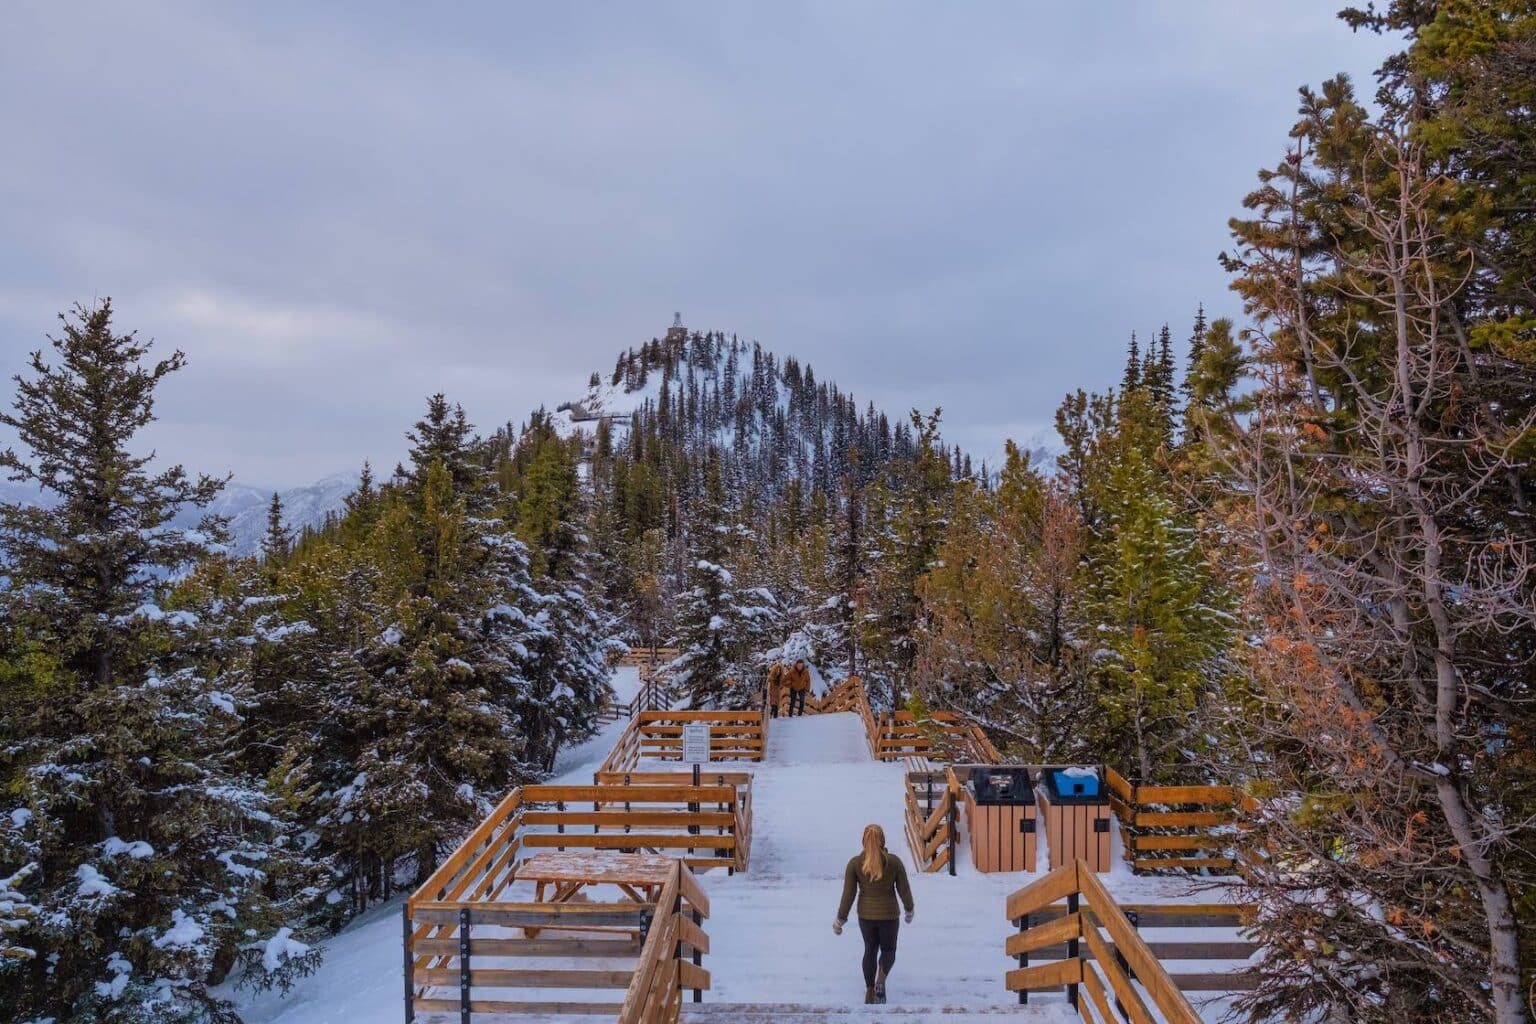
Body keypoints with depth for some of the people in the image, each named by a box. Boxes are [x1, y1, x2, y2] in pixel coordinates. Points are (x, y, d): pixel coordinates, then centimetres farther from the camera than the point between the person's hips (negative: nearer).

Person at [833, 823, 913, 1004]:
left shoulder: (854, 863, -15)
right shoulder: (895, 861, -16)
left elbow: (848, 895, -11)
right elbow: (904, 890, -8)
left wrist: (840, 919, 1)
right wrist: (909, 909, 11)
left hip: (866, 914, 1)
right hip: (889, 915, -1)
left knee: (871, 950, 25)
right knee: (888, 951, 22)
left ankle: (870, 993, 28)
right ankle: (880, 983, -3)